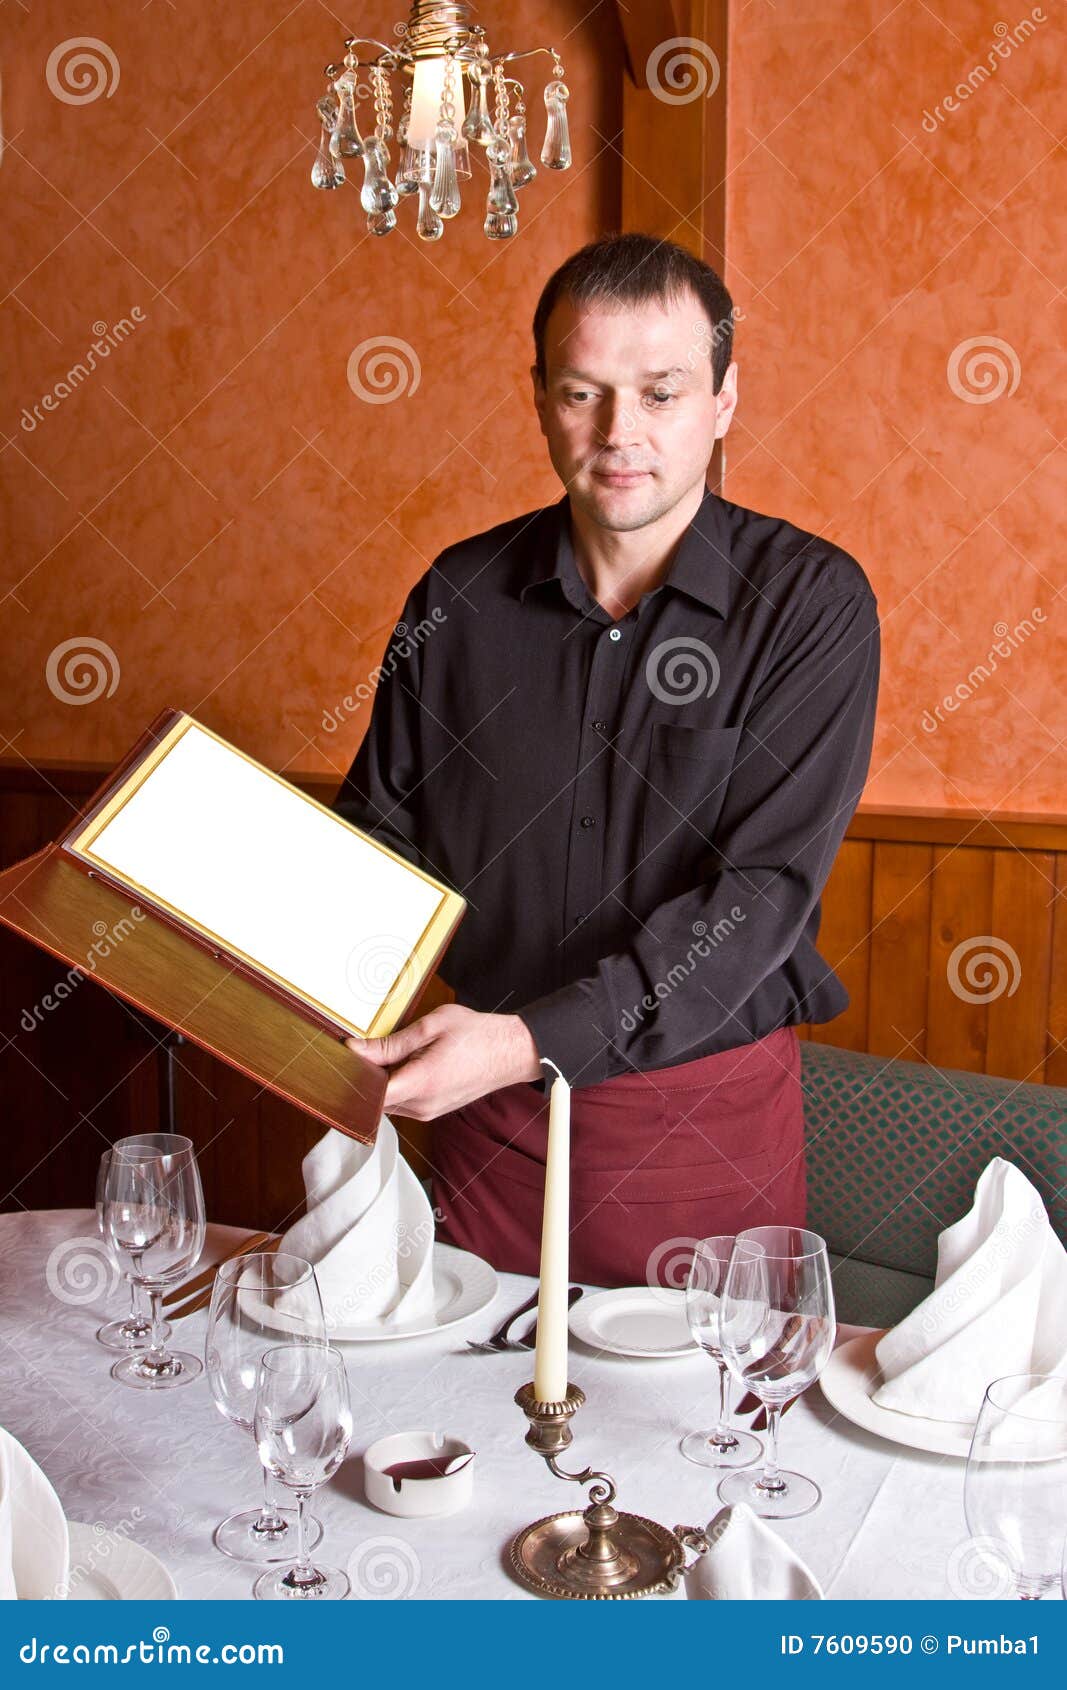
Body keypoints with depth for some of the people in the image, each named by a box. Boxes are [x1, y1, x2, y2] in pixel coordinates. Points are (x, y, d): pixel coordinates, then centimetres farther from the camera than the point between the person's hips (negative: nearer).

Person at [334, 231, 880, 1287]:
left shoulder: (811, 601, -11)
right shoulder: (460, 594, -1)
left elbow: (761, 893, -19)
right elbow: (382, 827, 7)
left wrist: (532, 1041, -27)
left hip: (705, 1113, -2)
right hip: (487, 1106, 3)